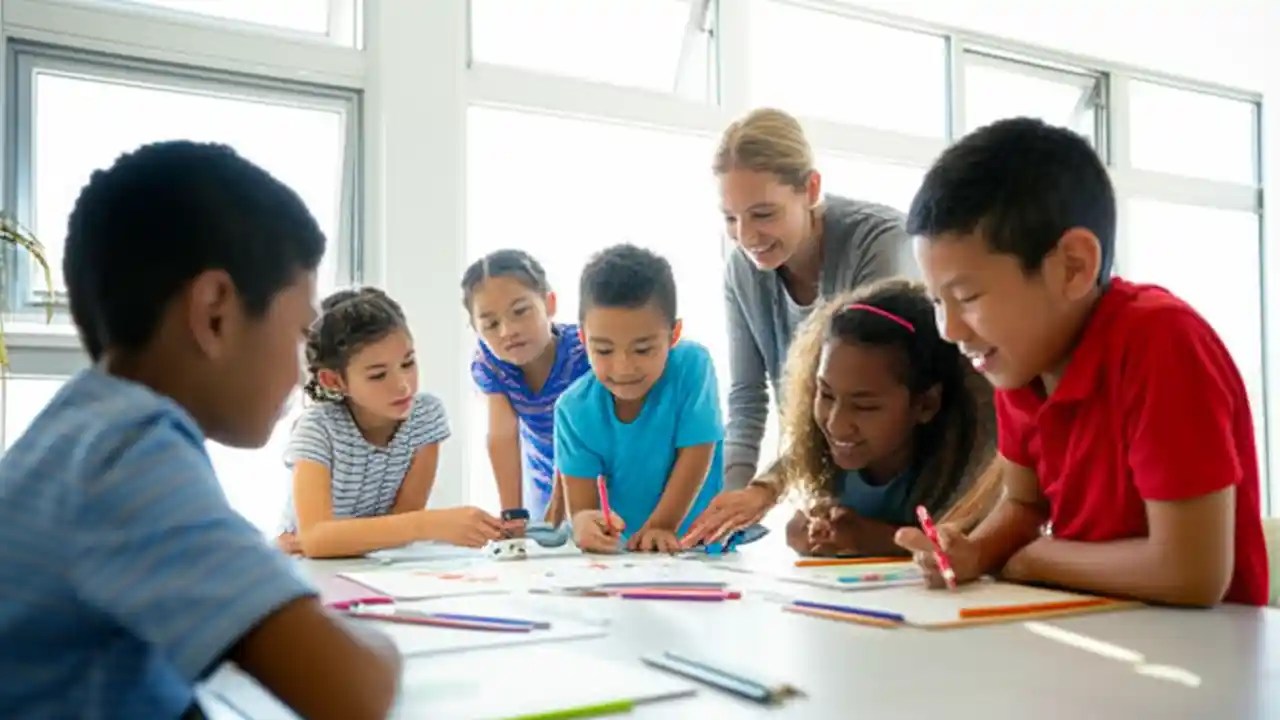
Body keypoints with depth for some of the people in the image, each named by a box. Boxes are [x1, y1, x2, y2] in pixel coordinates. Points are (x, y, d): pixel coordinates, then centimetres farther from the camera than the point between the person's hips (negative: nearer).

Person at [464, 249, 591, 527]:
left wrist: (553, 518, -31)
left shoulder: (581, 352, -32)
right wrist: (512, 514, -24)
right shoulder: (487, 360, -20)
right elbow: (502, 438, -20)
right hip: (544, 474, 3)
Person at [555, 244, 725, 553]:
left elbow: (695, 457, -10)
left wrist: (661, 527, -14)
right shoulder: (574, 408, -10)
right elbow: (580, 506, -12)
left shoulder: (691, 365, -13)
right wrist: (586, 525, -33)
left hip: (696, 546, -2)